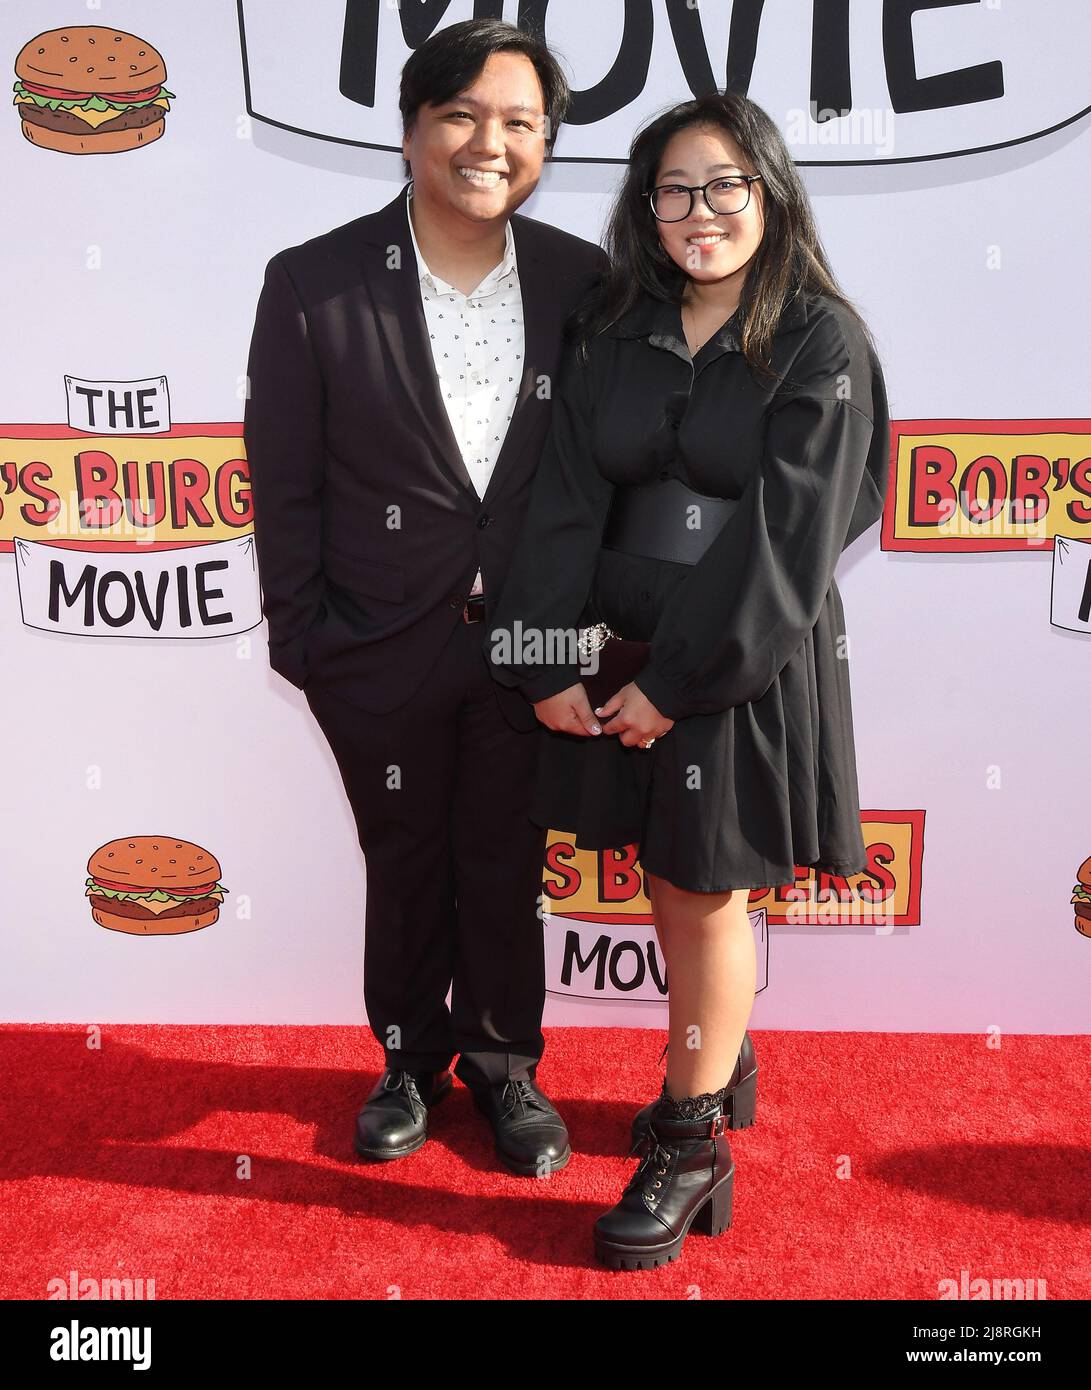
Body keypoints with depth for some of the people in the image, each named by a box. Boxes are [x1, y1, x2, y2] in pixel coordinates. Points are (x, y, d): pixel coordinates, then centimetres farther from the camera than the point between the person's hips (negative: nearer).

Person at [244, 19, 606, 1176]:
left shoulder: (583, 285, -2)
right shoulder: (313, 285, -8)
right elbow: (284, 482, -4)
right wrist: (300, 636, -4)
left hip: (528, 643, 1)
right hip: (382, 647, -1)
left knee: (507, 865, 15)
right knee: (405, 865, 17)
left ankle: (503, 1063, 39)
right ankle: (411, 1060, 41)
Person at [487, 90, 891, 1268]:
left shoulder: (822, 342, -7)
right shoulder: (612, 331, 6)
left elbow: (787, 537, -14)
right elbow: (567, 500, -1)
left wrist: (679, 682, -17)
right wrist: (547, 661, -10)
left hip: (746, 662, -4)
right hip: (623, 644, 5)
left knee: (707, 895, 5)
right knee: (666, 881, 15)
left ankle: (691, 1144, 23)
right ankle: (723, 1062, 41)